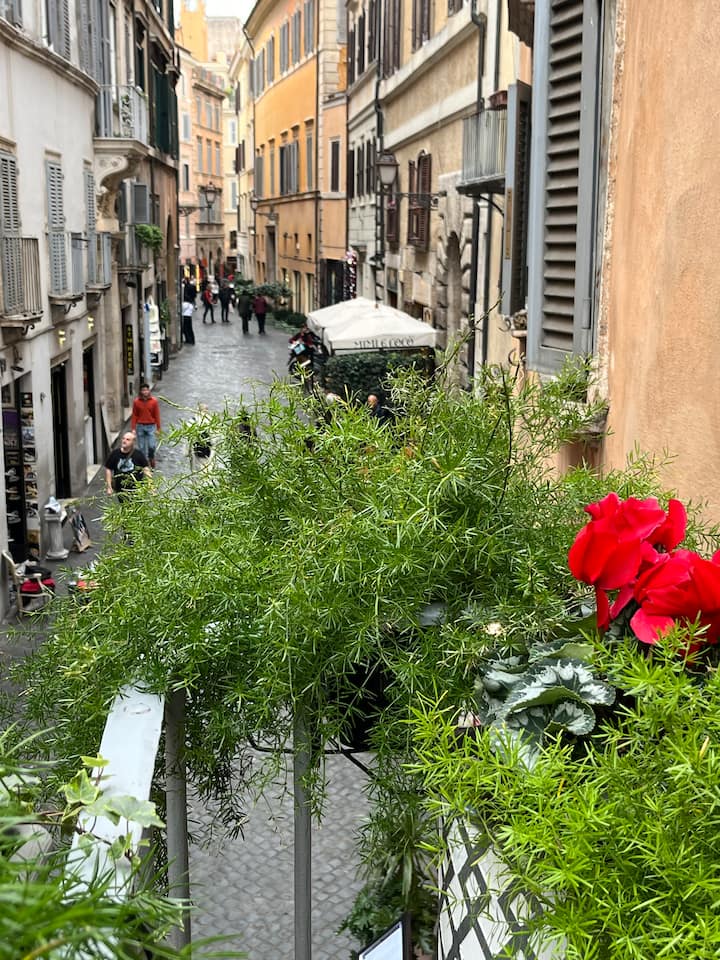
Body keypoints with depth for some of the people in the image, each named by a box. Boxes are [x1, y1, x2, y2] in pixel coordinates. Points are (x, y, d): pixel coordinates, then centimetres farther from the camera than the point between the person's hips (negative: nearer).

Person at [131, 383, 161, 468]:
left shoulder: (154, 401, -3)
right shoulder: (136, 402, -1)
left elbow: (157, 415, 1)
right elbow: (134, 416, 2)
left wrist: (158, 428, 0)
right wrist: (133, 428, -1)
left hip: (151, 426, -1)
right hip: (140, 426, 1)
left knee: (151, 446, -7)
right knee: (142, 447, 5)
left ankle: (151, 458, 22)